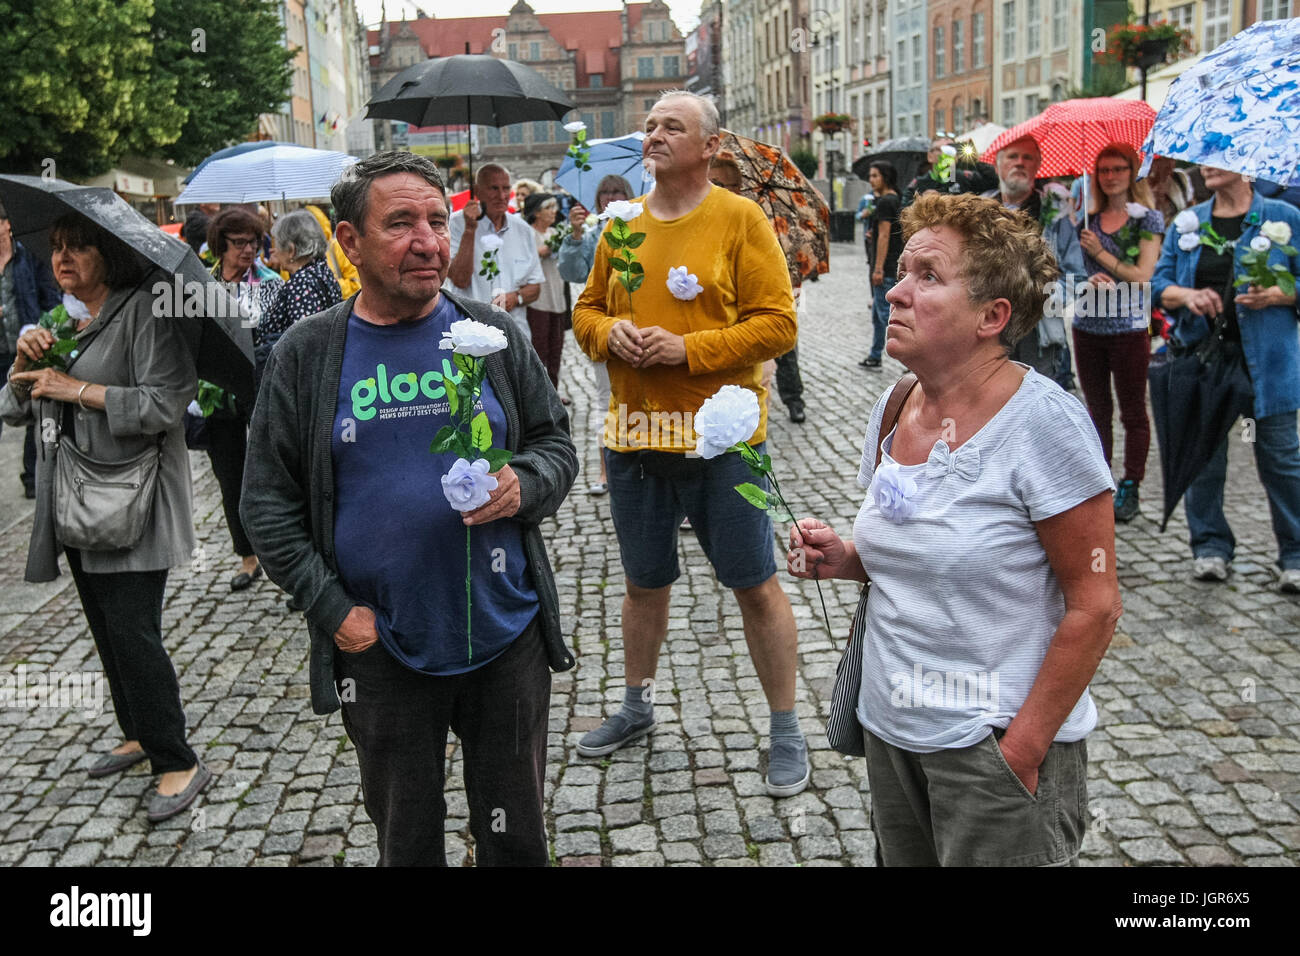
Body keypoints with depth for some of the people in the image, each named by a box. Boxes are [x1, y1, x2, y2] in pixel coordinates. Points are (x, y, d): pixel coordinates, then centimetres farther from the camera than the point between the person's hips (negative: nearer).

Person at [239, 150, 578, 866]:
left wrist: (522, 486, -15)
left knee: (515, 837, 16)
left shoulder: (492, 335, 1)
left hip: (507, 638, 1)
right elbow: (268, 501, -1)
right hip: (381, 651, -1)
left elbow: (556, 442, 8)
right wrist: (332, 609, -8)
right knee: (406, 842, 18)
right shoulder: (304, 355, -3)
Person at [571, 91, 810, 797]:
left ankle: (786, 731, 20)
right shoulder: (622, 227, 10)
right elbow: (586, 312, 16)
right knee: (645, 582, 19)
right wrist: (610, 332, -7)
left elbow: (778, 324, -10)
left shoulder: (740, 220, -6)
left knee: (755, 585, 4)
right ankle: (637, 707, 39)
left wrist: (688, 348, -19)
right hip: (634, 433, 5)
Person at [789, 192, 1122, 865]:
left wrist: (1021, 755, -17)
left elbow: (1093, 606, -17)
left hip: (995, 741, -6)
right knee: (903, 861, 20)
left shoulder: (1044, 421, -18)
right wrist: (844, 558, -5)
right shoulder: (894, 407, 2)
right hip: (890, 728, 7)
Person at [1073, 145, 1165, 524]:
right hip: (1088, 326, 4)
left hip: (1129, 328, -4)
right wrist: (1090, 279, -11)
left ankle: (1130, 489, 9)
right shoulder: (1087, 219, 10)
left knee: (1133, 413, 3)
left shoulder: (1148, 218, -1)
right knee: (1097, 410, 11)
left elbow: (1142, 275, -9)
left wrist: (1100, 254, -11)